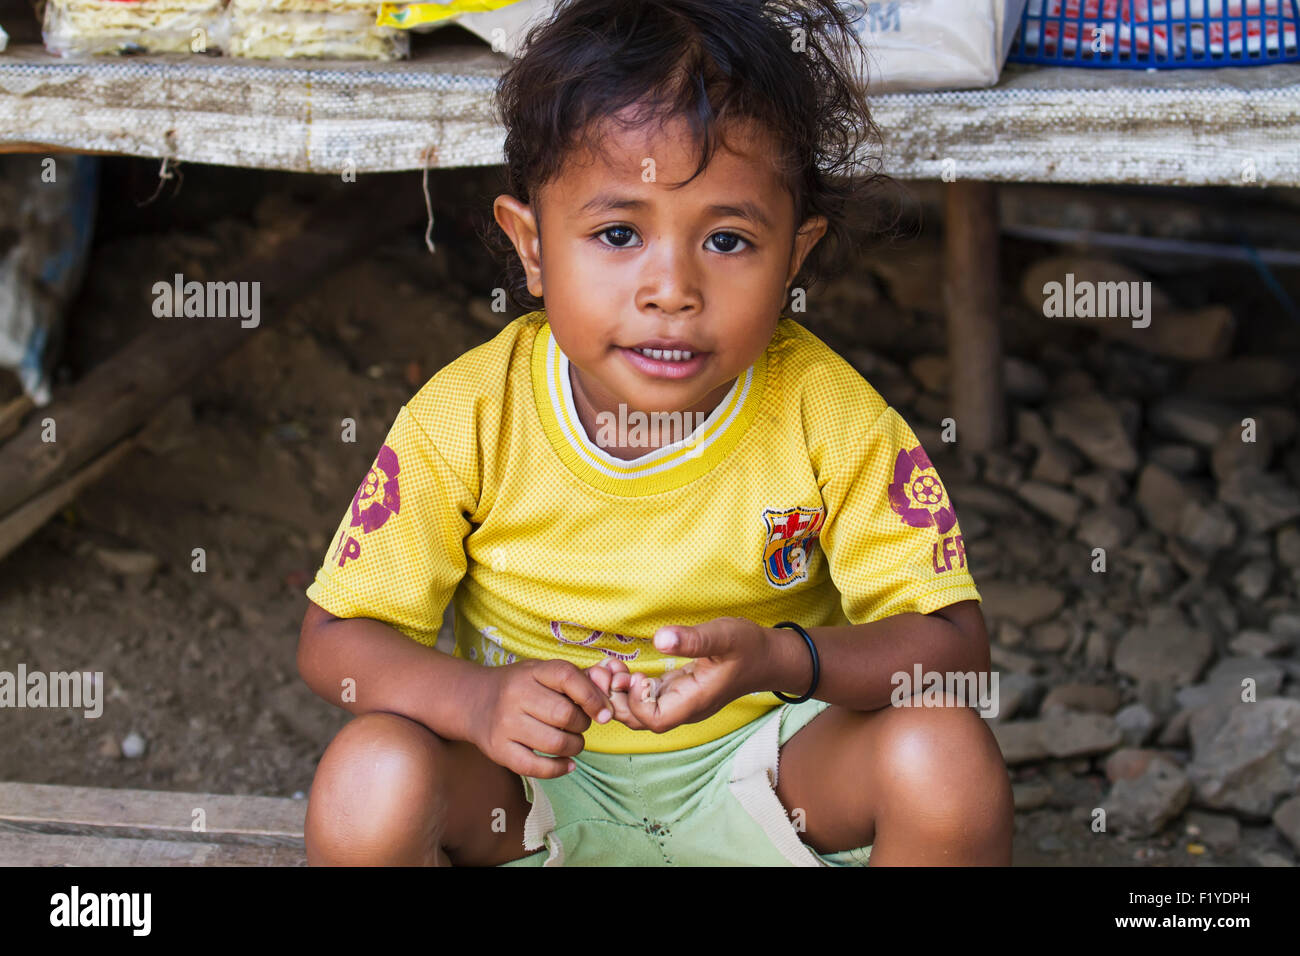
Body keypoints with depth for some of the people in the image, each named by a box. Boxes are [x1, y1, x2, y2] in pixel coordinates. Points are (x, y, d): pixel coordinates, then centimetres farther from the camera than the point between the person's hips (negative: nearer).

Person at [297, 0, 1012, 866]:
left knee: (948, 756, -27)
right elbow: (336, 637, -10)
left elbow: (955, 643, -17)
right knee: (369, 780, -30)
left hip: (758, 760, 0)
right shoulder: (472, 418, -17)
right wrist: (475, 697, -32)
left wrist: (781, 660, -37)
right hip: (540, 775, 0)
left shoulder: (826, 415, -18)